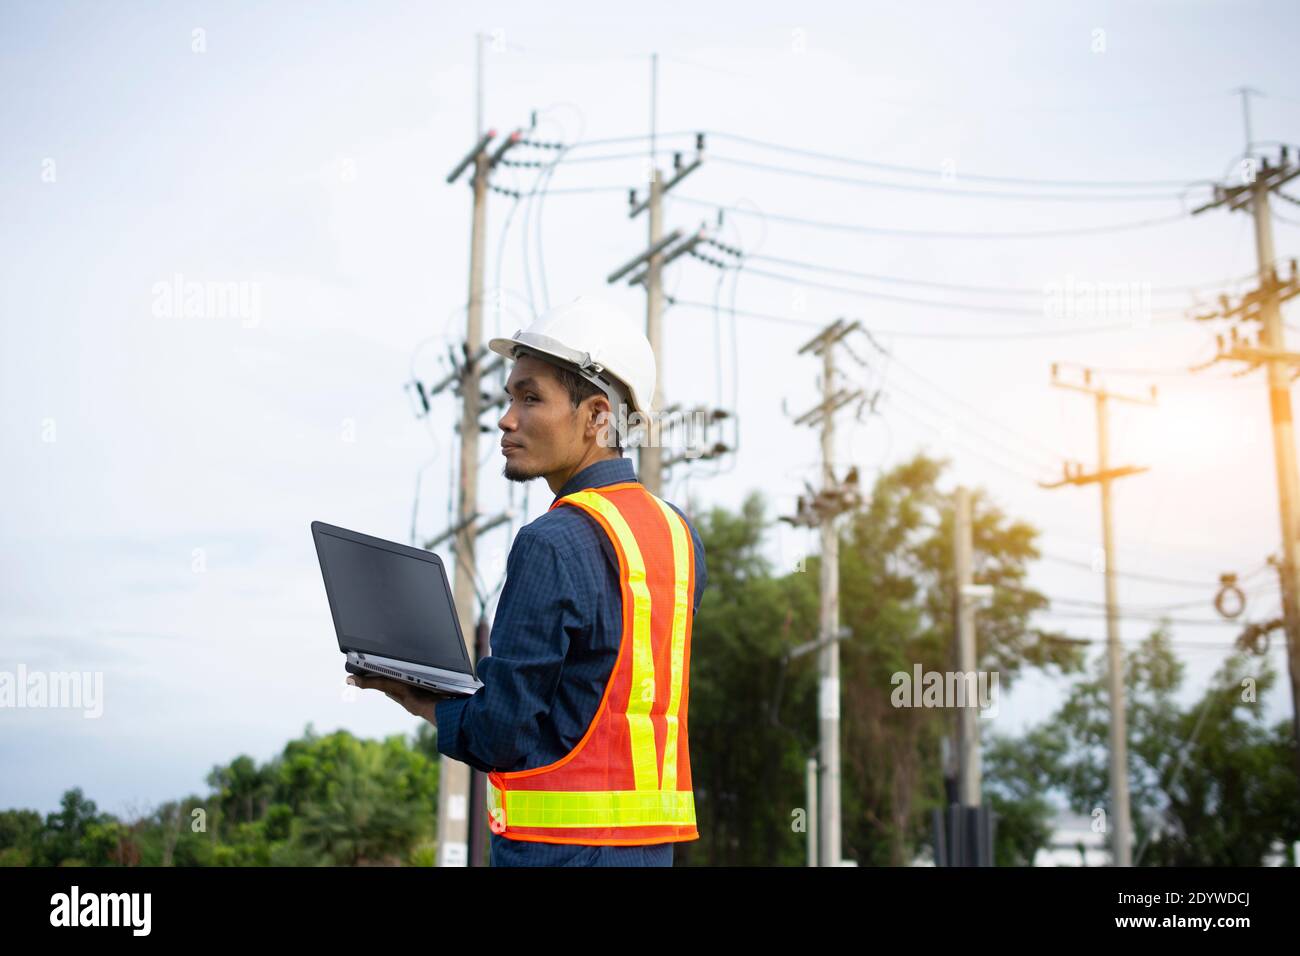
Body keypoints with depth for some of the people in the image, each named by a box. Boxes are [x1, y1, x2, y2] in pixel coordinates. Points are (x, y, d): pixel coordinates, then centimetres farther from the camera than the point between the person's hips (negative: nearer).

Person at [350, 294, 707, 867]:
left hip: (563, 843, -8)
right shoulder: (678, 533, 9)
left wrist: (417, 700, 5)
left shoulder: (552, 545, -16)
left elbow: (496, 734, -14)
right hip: (651, 840, 8)